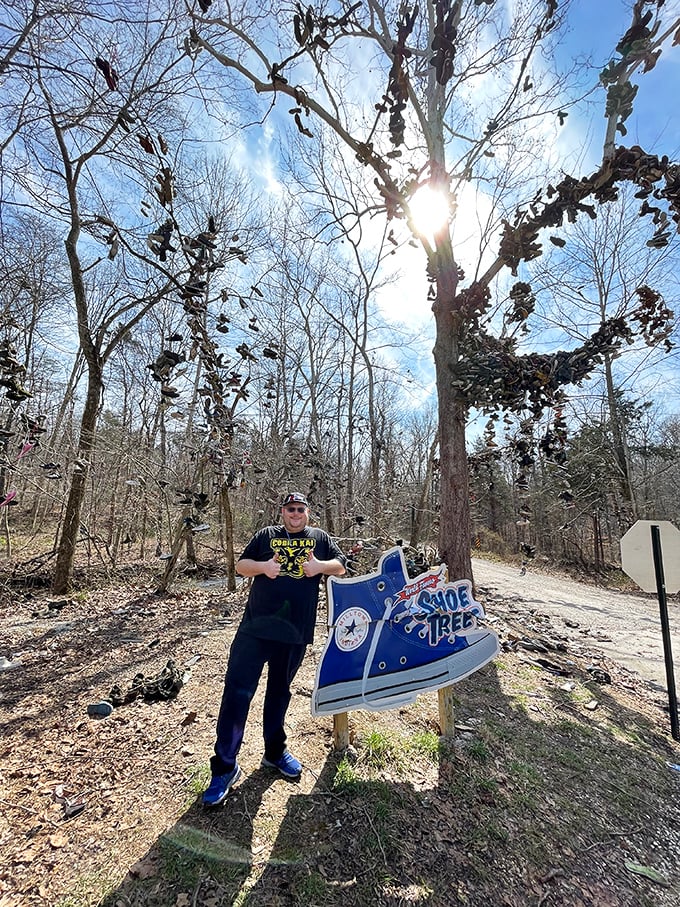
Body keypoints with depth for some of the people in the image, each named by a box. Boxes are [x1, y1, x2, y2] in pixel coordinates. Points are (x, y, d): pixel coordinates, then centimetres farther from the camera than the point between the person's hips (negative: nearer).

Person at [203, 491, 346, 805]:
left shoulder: (320, 538, 8)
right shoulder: (266, 535, 7)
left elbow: (341, 566, 7)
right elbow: (240, 565, 6)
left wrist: (321, 566, -14)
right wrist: (262, 566, -15)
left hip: (295, 633, 1)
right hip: (255, 627, -1)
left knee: (279, 691, 19)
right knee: (237, 692, -2)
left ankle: (274, 751, 39)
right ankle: (224, 766, 15)